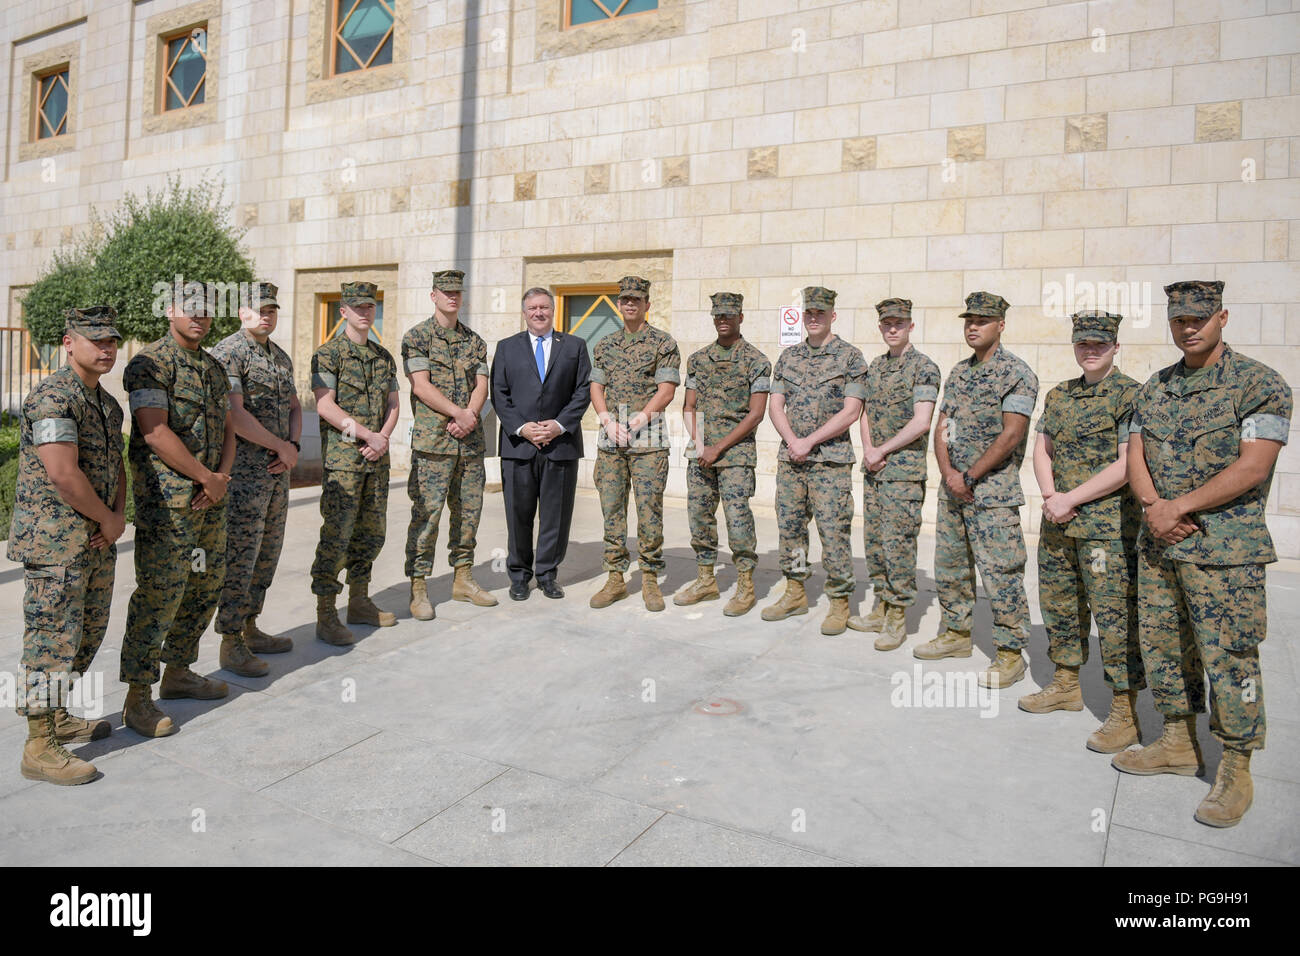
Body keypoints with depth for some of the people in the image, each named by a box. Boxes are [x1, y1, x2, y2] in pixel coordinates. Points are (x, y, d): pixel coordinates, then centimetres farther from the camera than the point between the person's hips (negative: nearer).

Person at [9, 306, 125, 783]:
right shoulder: (52, 397, -16)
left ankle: (56, 716, 33)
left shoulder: (108, 403, 14)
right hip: (55, 543, -9)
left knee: (87, 635, 17)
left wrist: (119, 514, 1)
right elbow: (63, 473, -23)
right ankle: (39, 748, 6)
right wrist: (106, 518, -11)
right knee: (53, 639, -4)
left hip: (97, 542, 9)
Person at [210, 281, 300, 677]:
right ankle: (231, 644, 4)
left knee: (267, 554, 14)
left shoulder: (281, 357, 15)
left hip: (278, 469, 8)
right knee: (239, 555, -5)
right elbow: (234, 414, -19)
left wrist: (294, 445, 2)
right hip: (243, 469, -8)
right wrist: (282, 447, -14)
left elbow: (293, 406, 21)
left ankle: (250, 629, 26)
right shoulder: (228, 352, -10)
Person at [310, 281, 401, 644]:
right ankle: (326, 616, 0)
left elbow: (393, 404, 13)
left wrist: (383, 437, -6)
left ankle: (360, 602, 25)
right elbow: (325, 405, -13)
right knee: (336, 535, -7)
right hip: (342, 457, -6)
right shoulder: (328, 354, -4)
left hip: (377, 456, 7)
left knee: (372, 532, 12)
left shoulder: (384, 357, 15)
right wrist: (366, 435, -16)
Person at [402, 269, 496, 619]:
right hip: (433, 441, -5)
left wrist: (469, 416, -11)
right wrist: (460, 413, -15)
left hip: (471, 441, 5)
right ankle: (418, 588, 3)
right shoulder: (417, 337, 0)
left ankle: (462, 579, 21)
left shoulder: (474, 340, 15)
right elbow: (421, 386, -9)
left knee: (469, 510, 9)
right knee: (426, 513, -5)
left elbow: (481, 384, 7)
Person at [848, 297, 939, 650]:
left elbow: (921, 422, -16)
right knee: (874, 541, 11)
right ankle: (880, 610, 23)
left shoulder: (924, 367, -8)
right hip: (874, 470, 7)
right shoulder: (875, 366, 14)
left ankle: (897, 619, 5)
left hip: (905, 471, -7)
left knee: (898, 543, -5)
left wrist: (882, 451, -12)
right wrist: (868, 450, -2)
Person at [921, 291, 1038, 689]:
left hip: (993, 491, -7)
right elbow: (942, 426, 10)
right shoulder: (959, 372, 13)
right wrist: (949, 473, -5)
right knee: (949, 565, 14)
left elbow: (1011, 435, -16)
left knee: (1000, 572, -5)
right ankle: (956, 633, 29)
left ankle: (1011, 653, 6)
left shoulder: (1016, 373, -9)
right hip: (953, 488, 8)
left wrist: (969, 477, -15)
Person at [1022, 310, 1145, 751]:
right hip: (1057, 522, 7)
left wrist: (1070, 499, -15)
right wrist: (1050, 497, -6)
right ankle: (1066, 685, 33)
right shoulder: (1059, 395, 13)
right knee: (1058, 603, 16)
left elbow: (1126, 466, -16)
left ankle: (1125, 712, 6)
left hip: (1108, 525, -7)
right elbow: (1041, 450, 11)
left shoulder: (1130, 396, -8)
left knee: (1114, 614, -4)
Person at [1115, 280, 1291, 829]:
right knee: (1161, 644, 13)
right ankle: (1178, 745, 29)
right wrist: (1154, 506, -10)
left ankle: (1236, 772, 12)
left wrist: (1180, 506, -16)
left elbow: (1252, 468, -15)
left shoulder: (1260, 385, -7)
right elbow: (1135, 457, 8)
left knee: (1228, 657, -1)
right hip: (1158, 543, 6)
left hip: (1225, 549, -6)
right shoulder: (1153, 389, 12)